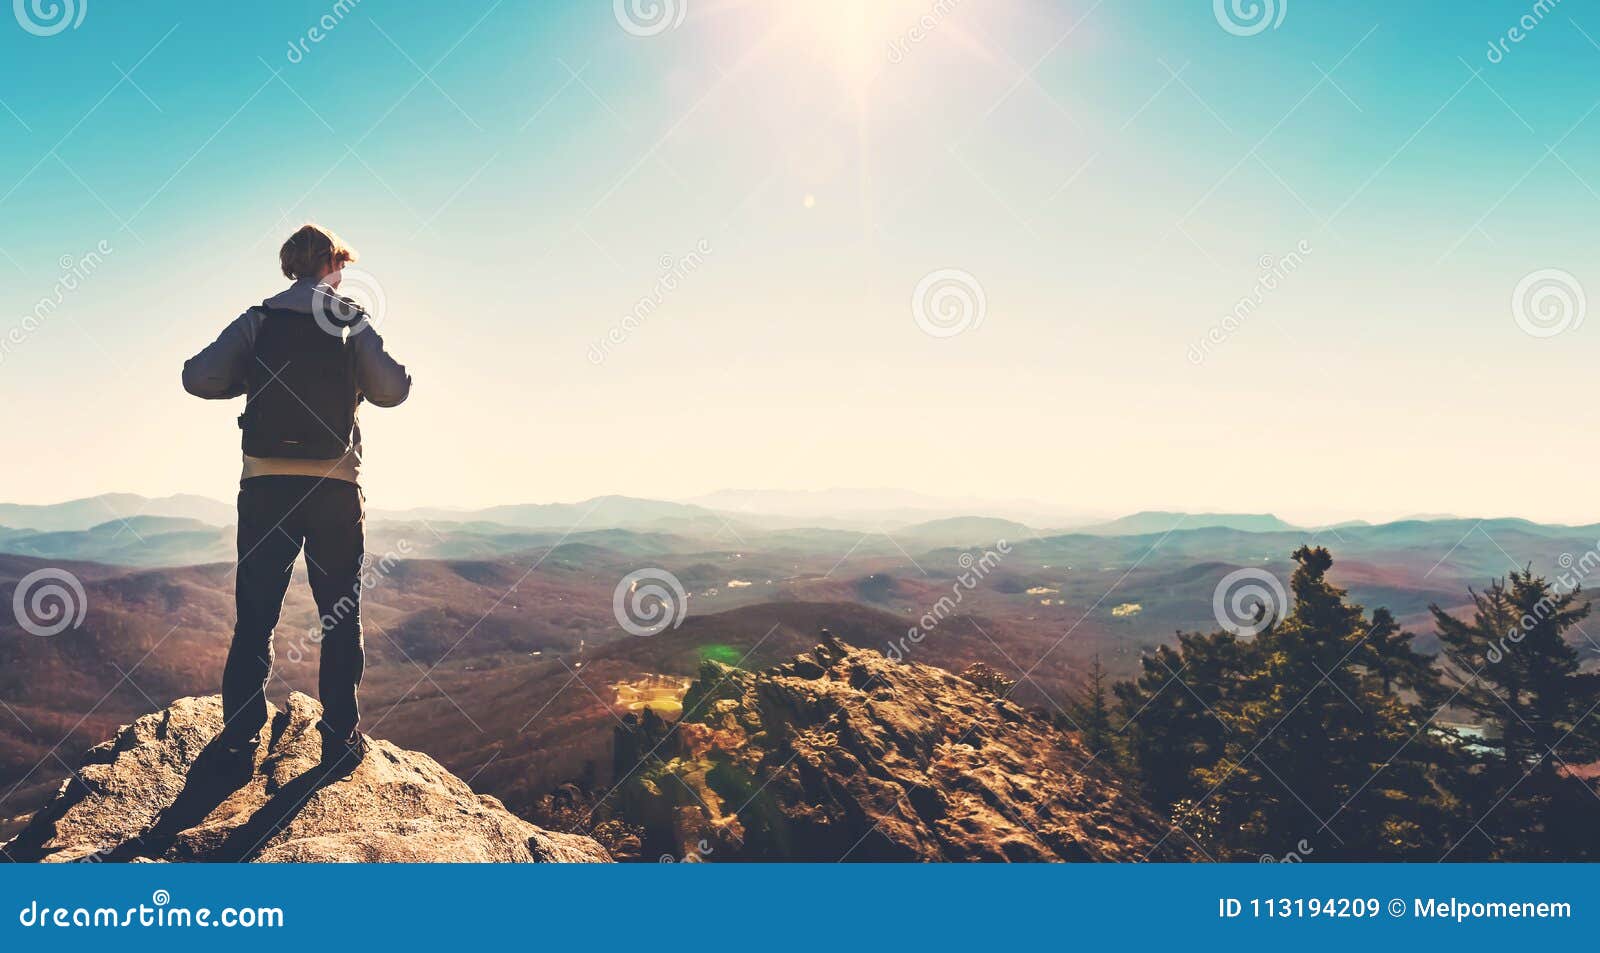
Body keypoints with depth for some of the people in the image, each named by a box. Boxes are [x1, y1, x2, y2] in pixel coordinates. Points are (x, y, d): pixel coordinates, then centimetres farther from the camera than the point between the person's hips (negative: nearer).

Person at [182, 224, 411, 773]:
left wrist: (251, 382, 15)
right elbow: (392, 389, -4)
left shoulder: (257, 321, 6)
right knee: (341, 616, 8)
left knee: (254, 617, 8)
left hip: (266, 484, 1)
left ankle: (239, 738, 8)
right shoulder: (353, 322, 3)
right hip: (335, 486, -1)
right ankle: (340, 737, 8)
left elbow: (198, 378, -4)